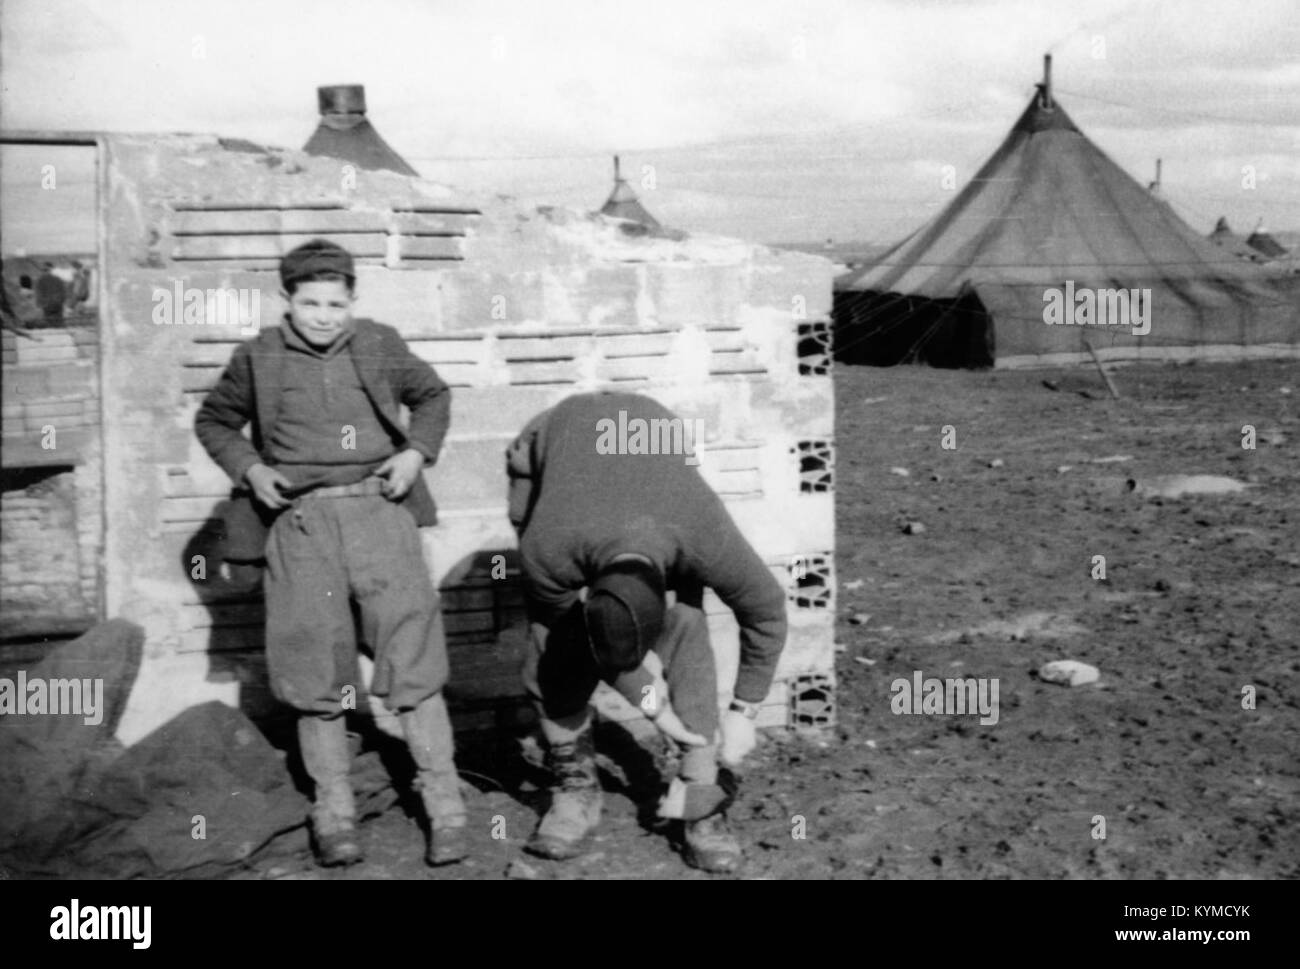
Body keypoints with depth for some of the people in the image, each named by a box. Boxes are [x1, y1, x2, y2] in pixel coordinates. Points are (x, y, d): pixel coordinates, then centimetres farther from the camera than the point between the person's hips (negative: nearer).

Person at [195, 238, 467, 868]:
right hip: (299, 521, 1)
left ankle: (444, 805, 4)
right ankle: (333, 810, 16)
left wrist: (416, 452, 4)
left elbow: (433, 395, 21)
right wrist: (249, 468, 1)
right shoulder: (259, 358, 7)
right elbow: (214, 422, 19)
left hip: (377, 508, 0)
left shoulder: (379, 347, 8)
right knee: (314, 669, 3)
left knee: (412, 656, -5)